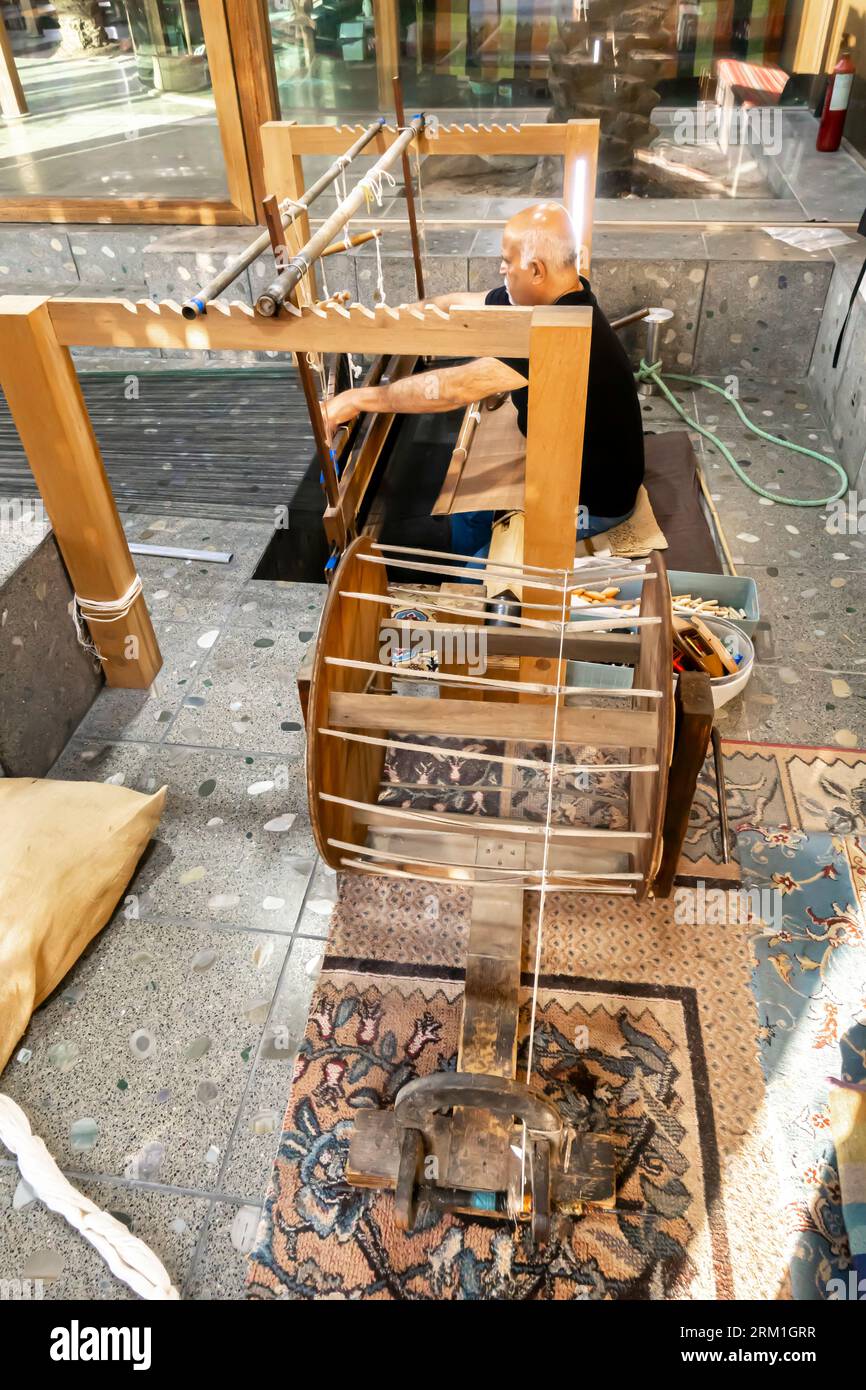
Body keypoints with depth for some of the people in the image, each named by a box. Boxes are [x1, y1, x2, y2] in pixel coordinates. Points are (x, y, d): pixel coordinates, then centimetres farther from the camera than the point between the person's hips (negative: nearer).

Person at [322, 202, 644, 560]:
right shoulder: (554, 297, -7)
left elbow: (453, 387, -35)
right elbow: (461, 304, 5)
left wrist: (358, 399, -27)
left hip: (593, 499, -9)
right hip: (567, 461, 9)